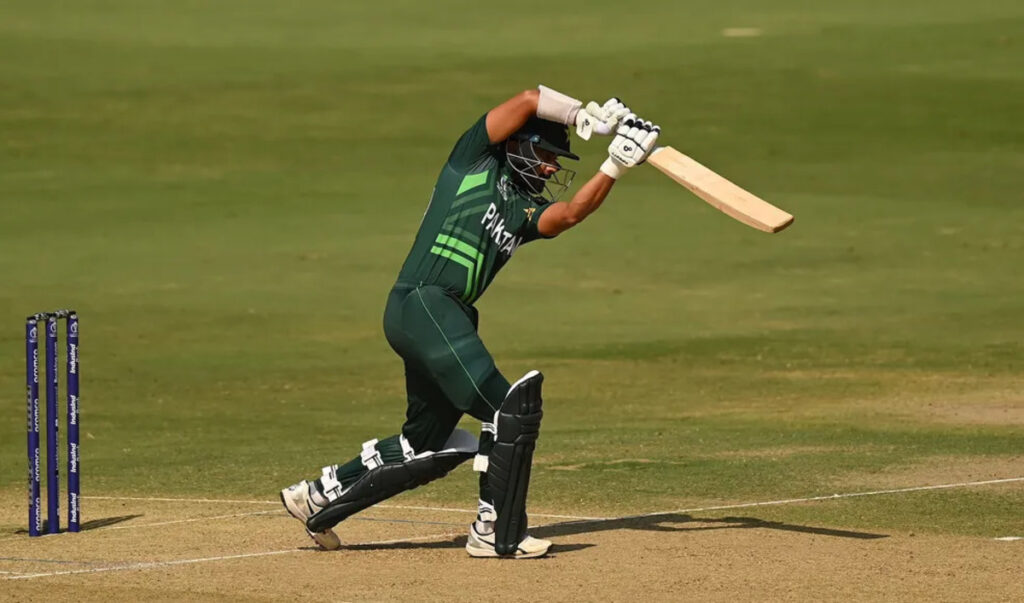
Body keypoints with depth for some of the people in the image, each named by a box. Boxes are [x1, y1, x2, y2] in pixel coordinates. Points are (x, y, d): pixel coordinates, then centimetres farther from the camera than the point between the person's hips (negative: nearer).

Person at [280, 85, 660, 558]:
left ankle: (321, 494, 26)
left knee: (426, 446, 14)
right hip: (420, 304, -9)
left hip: (450, 320, 9)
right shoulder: (476, 160, 5)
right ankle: (495, 532, -11)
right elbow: (529, 100, -3)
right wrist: (584, 118, 2)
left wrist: (615, 167, -9)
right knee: (508, 411, -15)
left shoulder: (527, 212, 19)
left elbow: (571, 212, -1)